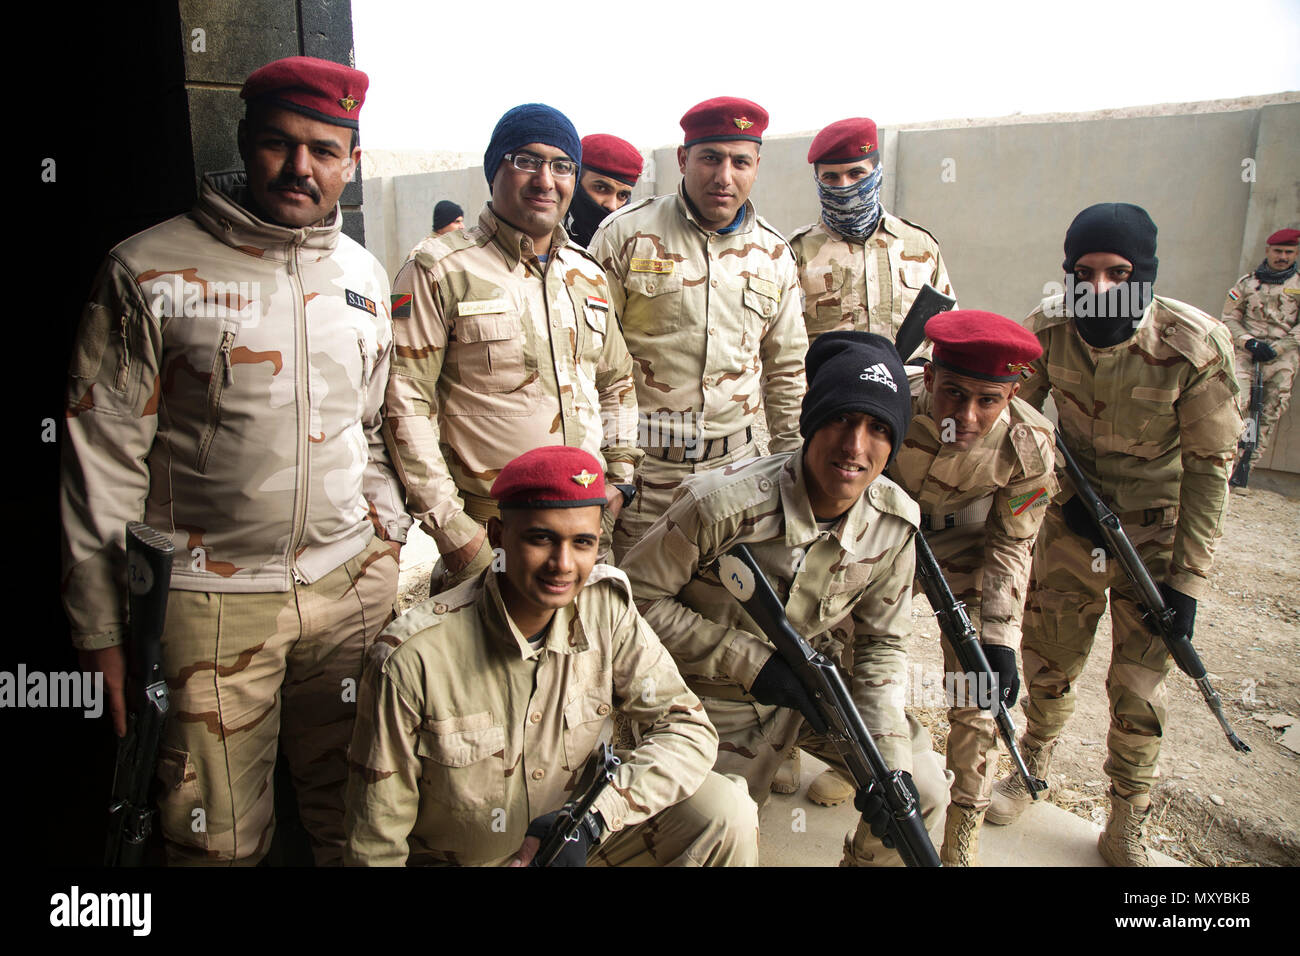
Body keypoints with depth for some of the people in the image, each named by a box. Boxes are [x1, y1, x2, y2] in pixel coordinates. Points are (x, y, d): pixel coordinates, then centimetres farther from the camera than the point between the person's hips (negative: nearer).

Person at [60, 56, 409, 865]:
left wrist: (386, 540, 11)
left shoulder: (364, 275, 9)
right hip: (209, 598, -3)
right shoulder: (151, 271, -5)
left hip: (351, 586, 4)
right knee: (219, 840, 6)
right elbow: (103, 457, -5)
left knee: (356, 820, 13)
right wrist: (101, 629, -4)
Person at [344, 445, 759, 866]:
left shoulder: (606, 605, -15)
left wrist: (590, 820, -26)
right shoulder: (413, 658, -26)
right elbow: (375, 843, -15)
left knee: (726, 815, -18)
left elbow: (687, 728, -13)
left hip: (579, 840, -1)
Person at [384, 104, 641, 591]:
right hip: (486, 533, -5)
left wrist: (619, 474, 10)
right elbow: (404, 401, -11)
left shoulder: (588, 274, 12)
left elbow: (617, 381, 22)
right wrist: (447, 522, -15)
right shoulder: (439, 269, -7)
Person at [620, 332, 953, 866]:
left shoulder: (895, 524, -15)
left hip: (818, 683, 4)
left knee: (923, 793, -2)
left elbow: (881, 643, -4)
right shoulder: (722, 503, -31)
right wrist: (751, 661, -25)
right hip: (722, 701, -3)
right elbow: (638, 596, -21)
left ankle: (867, 860, 30)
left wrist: (890, 761, -15)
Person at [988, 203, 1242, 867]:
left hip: (1155, 535, -2)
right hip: (1070, 519, 2)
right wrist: (1062, 487, -10)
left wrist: (1188, 579, -13)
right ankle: (1034, 761, 40)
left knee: (1138, 687, 4)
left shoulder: (1196, 346, -22)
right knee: (1049, 657, 12)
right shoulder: (1047, 329, -14)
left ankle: (1127, 825, 26)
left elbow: (1210, 465, -14)